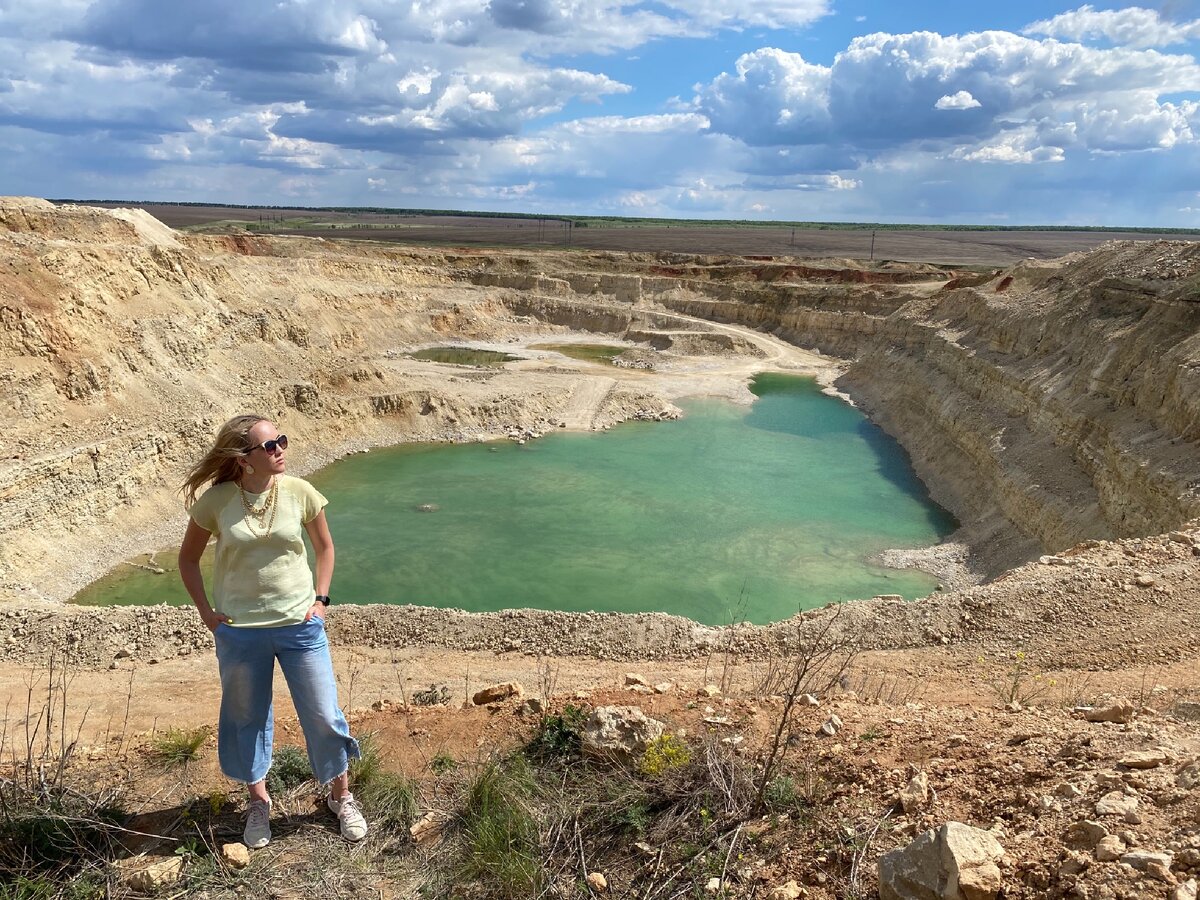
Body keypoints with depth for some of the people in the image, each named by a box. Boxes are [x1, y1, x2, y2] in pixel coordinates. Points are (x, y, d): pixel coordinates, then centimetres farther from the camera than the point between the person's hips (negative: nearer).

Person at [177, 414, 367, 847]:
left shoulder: (299, 492, -9)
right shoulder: (215, 501, -11)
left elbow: (324, 546, 7)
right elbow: (188, 558, 5)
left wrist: (320, 599, 0)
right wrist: (206, 611, 0)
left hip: (299, 625, 0)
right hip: (239, 632, 0)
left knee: (323, 715, 7)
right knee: (246, 717, 17)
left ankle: (341, 796, 30)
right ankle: (258, 801, 40)